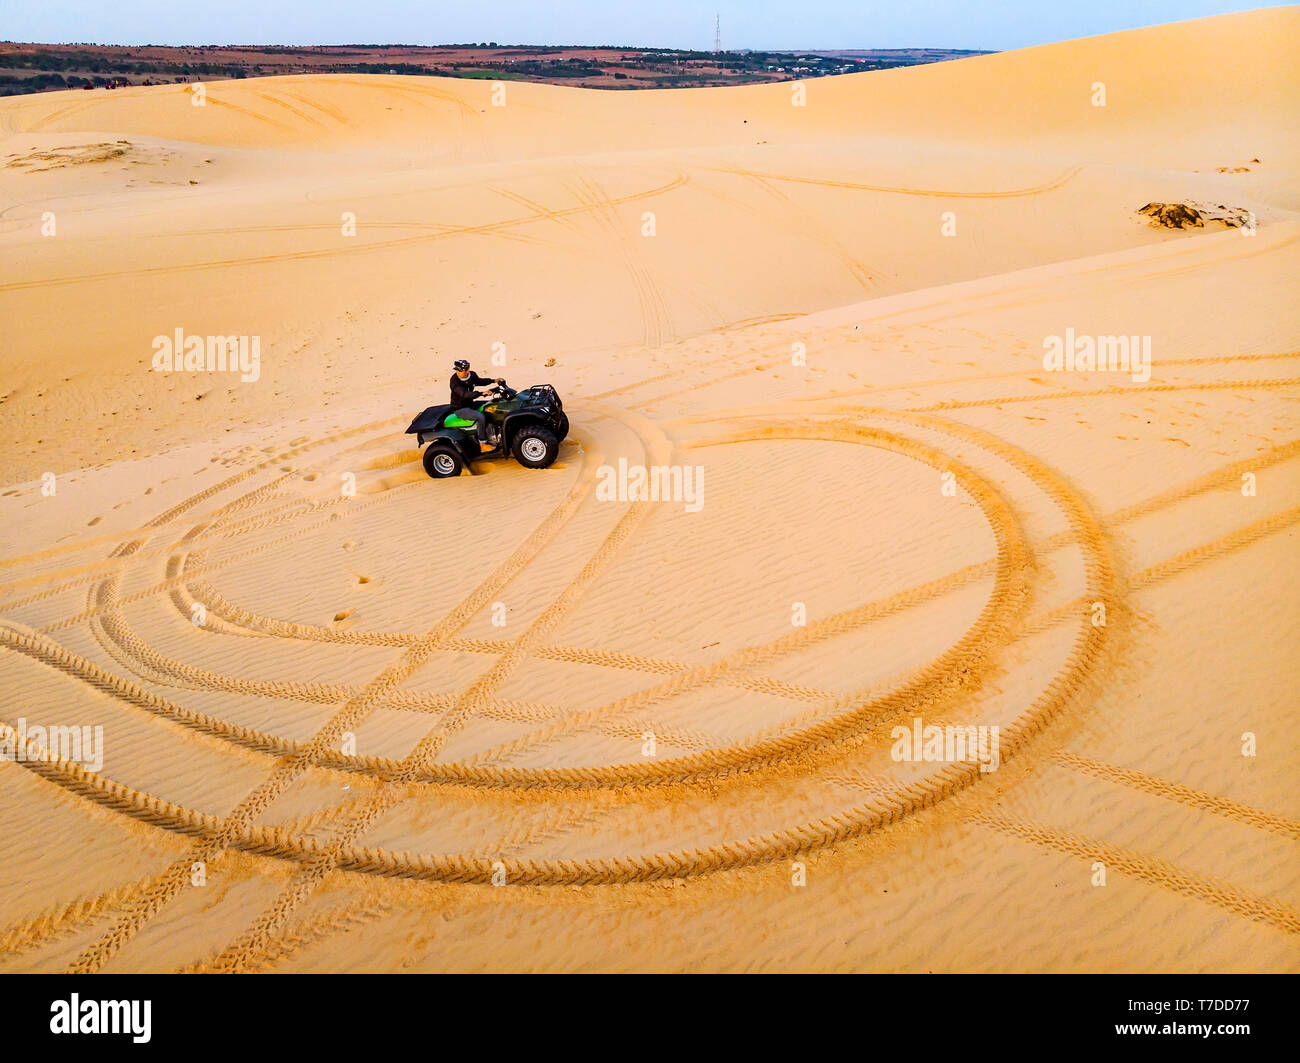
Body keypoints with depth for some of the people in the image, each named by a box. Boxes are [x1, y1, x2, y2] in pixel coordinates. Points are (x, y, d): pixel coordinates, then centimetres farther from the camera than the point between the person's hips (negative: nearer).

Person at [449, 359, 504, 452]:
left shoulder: (472, 375, -3)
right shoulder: (454, 380, -26)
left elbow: (480, 381, 20)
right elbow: (464, 394, -39)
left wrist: (494, 381, 10)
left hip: (470, 403, 9)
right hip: (460, 409, -9)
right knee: (480, 417, -29)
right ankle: (482, 445, -22)